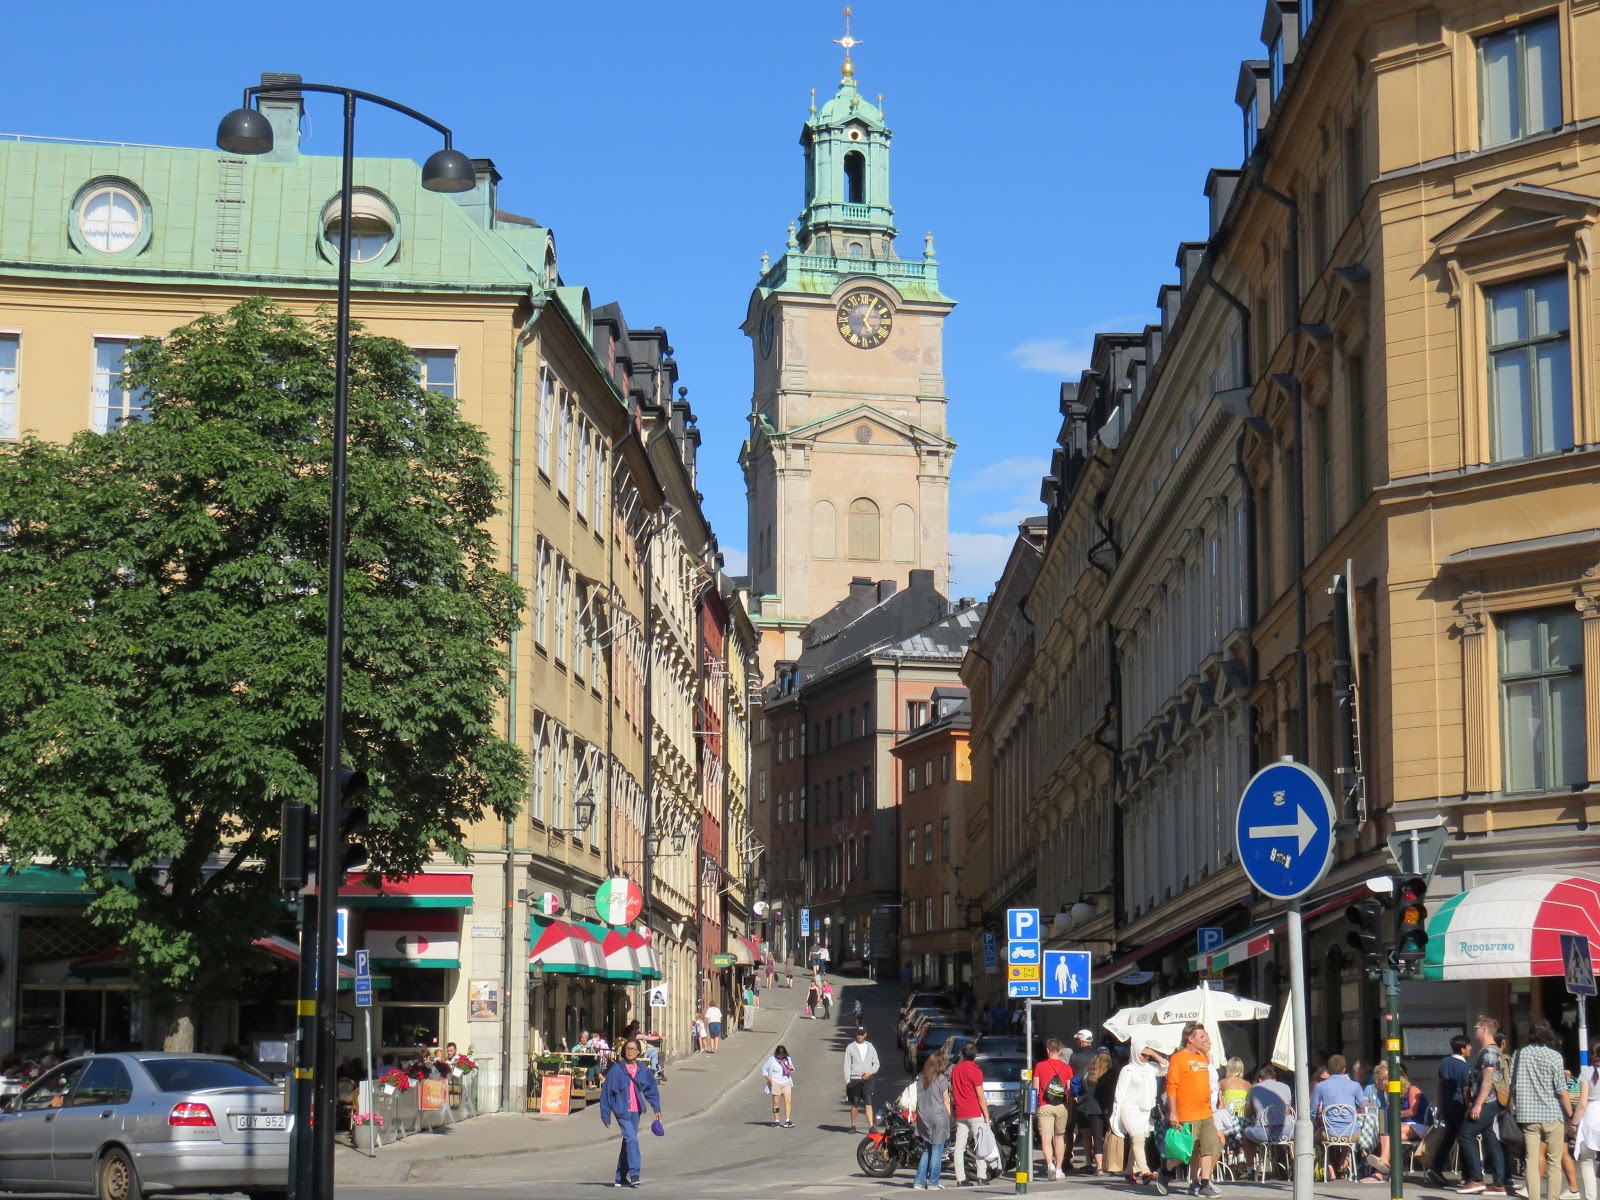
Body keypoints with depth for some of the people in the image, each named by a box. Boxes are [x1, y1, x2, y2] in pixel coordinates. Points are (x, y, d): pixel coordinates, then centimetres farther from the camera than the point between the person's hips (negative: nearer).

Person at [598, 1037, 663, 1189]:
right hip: (622, 1110, -5)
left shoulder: (643, 1070, 4)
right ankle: (634, 1174, -19)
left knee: (628, 1142, 9)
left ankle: (621, 1178, 17)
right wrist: (606, 1115, -3)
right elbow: (606, 1092, -3)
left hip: (636, 1111, 5)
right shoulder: (617, 1069, -7)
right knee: (631, 1139, -18)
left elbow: (651, 1089, 14)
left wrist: (657, 1108, 5)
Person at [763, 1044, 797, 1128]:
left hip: (786, 1083, 2)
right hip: (775, 1083, -2)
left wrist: (791, 1068, -7)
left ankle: (787, 1121, -11)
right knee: (776, 1102, 1)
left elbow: (792, 1070, 17)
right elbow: (764, 1070, 0)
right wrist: (769, 1079, -11)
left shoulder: (788, 1059, 5)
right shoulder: (772, 1060, -6)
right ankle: (776, 1121, 12)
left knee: (788, 1100, -10)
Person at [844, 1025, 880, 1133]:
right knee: (854, 1104, 5)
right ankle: (853, 1126, 16)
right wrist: (847, 1080, -6)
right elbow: (847, 1065, 3)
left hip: (867, 1079, 1)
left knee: (868, 1104, -9)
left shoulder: (870, 1047, 11)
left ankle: (871, 1126, -14)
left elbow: (876, 1063, 12)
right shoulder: (850, 1047, 6)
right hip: (854, 1080, -1)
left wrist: (870, 1072, -7)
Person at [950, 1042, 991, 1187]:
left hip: (960, 1114, 6)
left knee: (959, 1147, 3)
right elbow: (980, 1095, -10)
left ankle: (960, 1178, 0)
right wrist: (986, 1116, -6)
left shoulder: (955, 1069, 11)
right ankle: (981, 1177, -6)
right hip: (975, 1113, -6)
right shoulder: (974, 1070, -8)